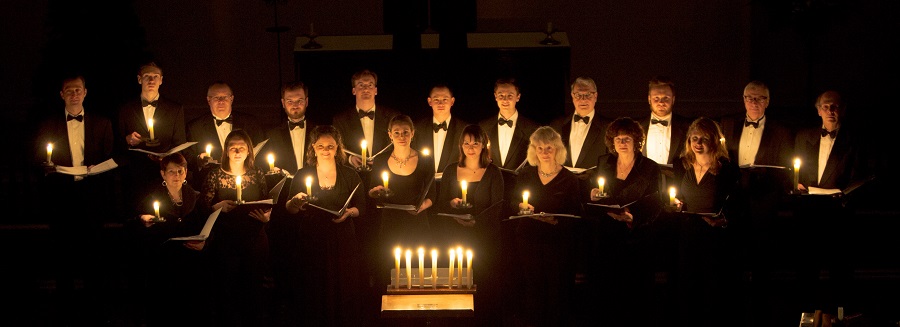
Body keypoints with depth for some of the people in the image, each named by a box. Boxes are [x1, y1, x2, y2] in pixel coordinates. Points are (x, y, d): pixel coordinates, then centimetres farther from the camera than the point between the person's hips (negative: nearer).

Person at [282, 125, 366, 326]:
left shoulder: (351, 176, 7)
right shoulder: (302, 175, 5)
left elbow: (362, 209, 5)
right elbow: (289, 211, 1)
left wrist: (349, 212, -15)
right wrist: (295, 202, -20)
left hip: (343, 244, 0)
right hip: (312, 244, 0)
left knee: (343, 293, 3)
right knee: (313, 295, 2)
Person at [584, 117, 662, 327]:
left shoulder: (650, 168, -2)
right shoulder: (603, 163, 10)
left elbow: (654, 206, -8)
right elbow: (592, 196, 19)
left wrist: (633, 218, -25)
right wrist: (593, 196, -5)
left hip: (633, 240, -3)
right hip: (603, 238, 3)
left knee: (631, 299, -1)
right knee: (603, 294, 5)